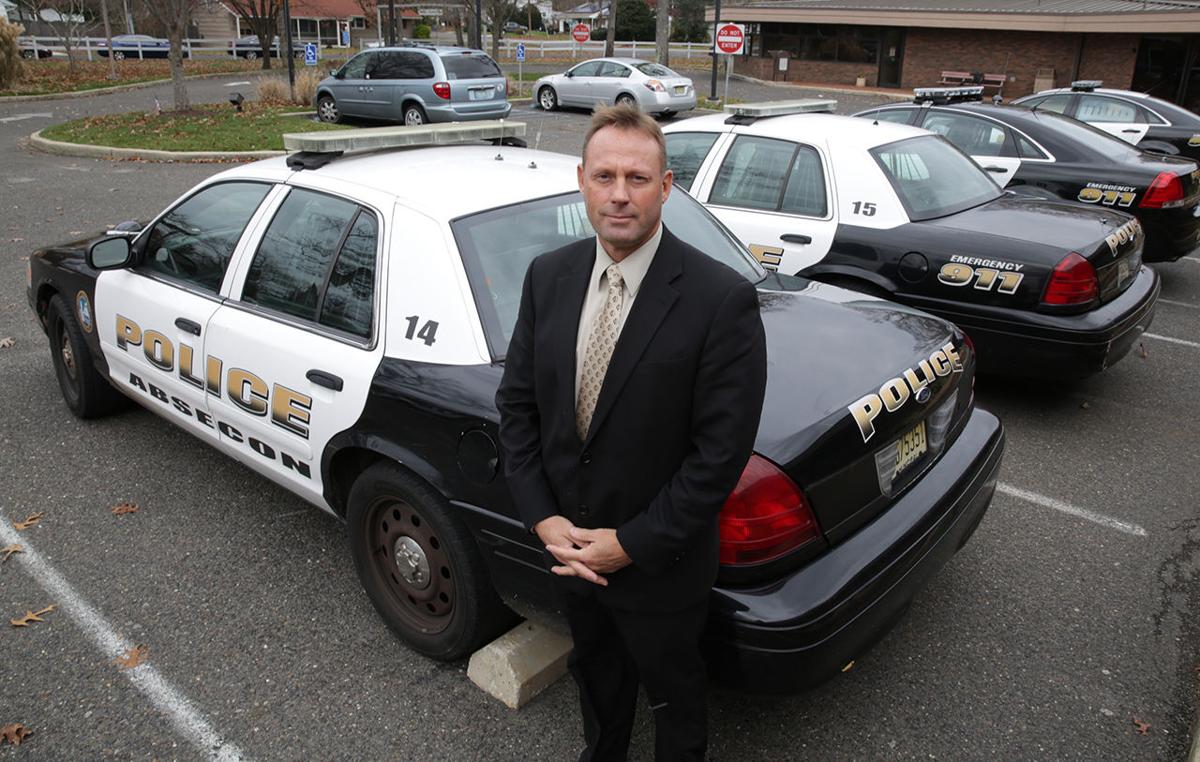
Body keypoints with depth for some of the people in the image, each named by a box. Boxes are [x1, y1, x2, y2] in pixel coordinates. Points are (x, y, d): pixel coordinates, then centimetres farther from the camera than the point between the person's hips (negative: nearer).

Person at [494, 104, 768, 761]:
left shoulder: (723, 300, -22)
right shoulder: (548, 276, -6)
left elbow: (722, 449, -21)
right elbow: (516, 401, -1)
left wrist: (632, 544, -19)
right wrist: (543, 518, -10)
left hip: (659, 566, -5)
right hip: (568, 547, 5)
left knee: (672, 694, 22)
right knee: (595, 670, 31)